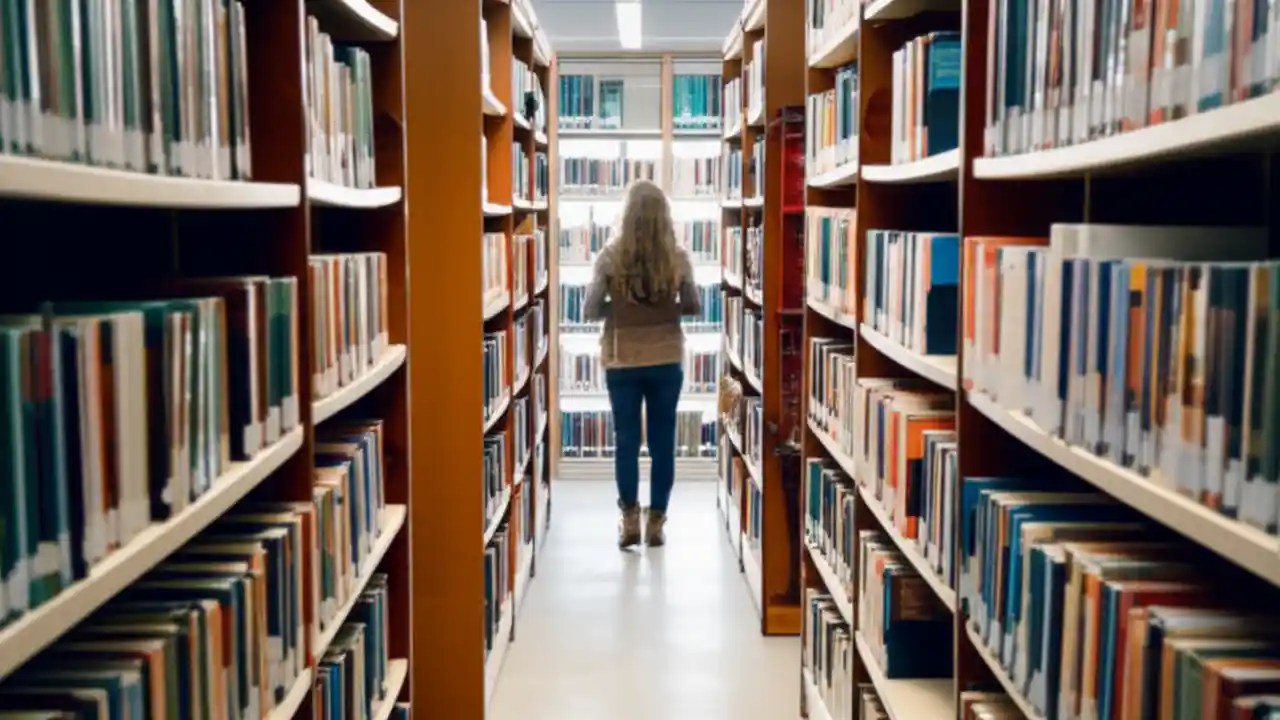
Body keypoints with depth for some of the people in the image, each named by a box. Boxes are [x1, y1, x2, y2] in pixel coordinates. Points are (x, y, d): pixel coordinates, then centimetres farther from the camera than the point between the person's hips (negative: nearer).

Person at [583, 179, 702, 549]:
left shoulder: (610, 255, -9)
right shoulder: (677, 256, -5)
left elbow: (590, 310, -6)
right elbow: (694, 307, 6)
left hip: (622, 361, -1)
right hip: (666, 360, 1)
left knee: (626, 440, 8)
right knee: (662, 442, 8)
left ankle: (630, 520, 7)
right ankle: (656, 522, 12)